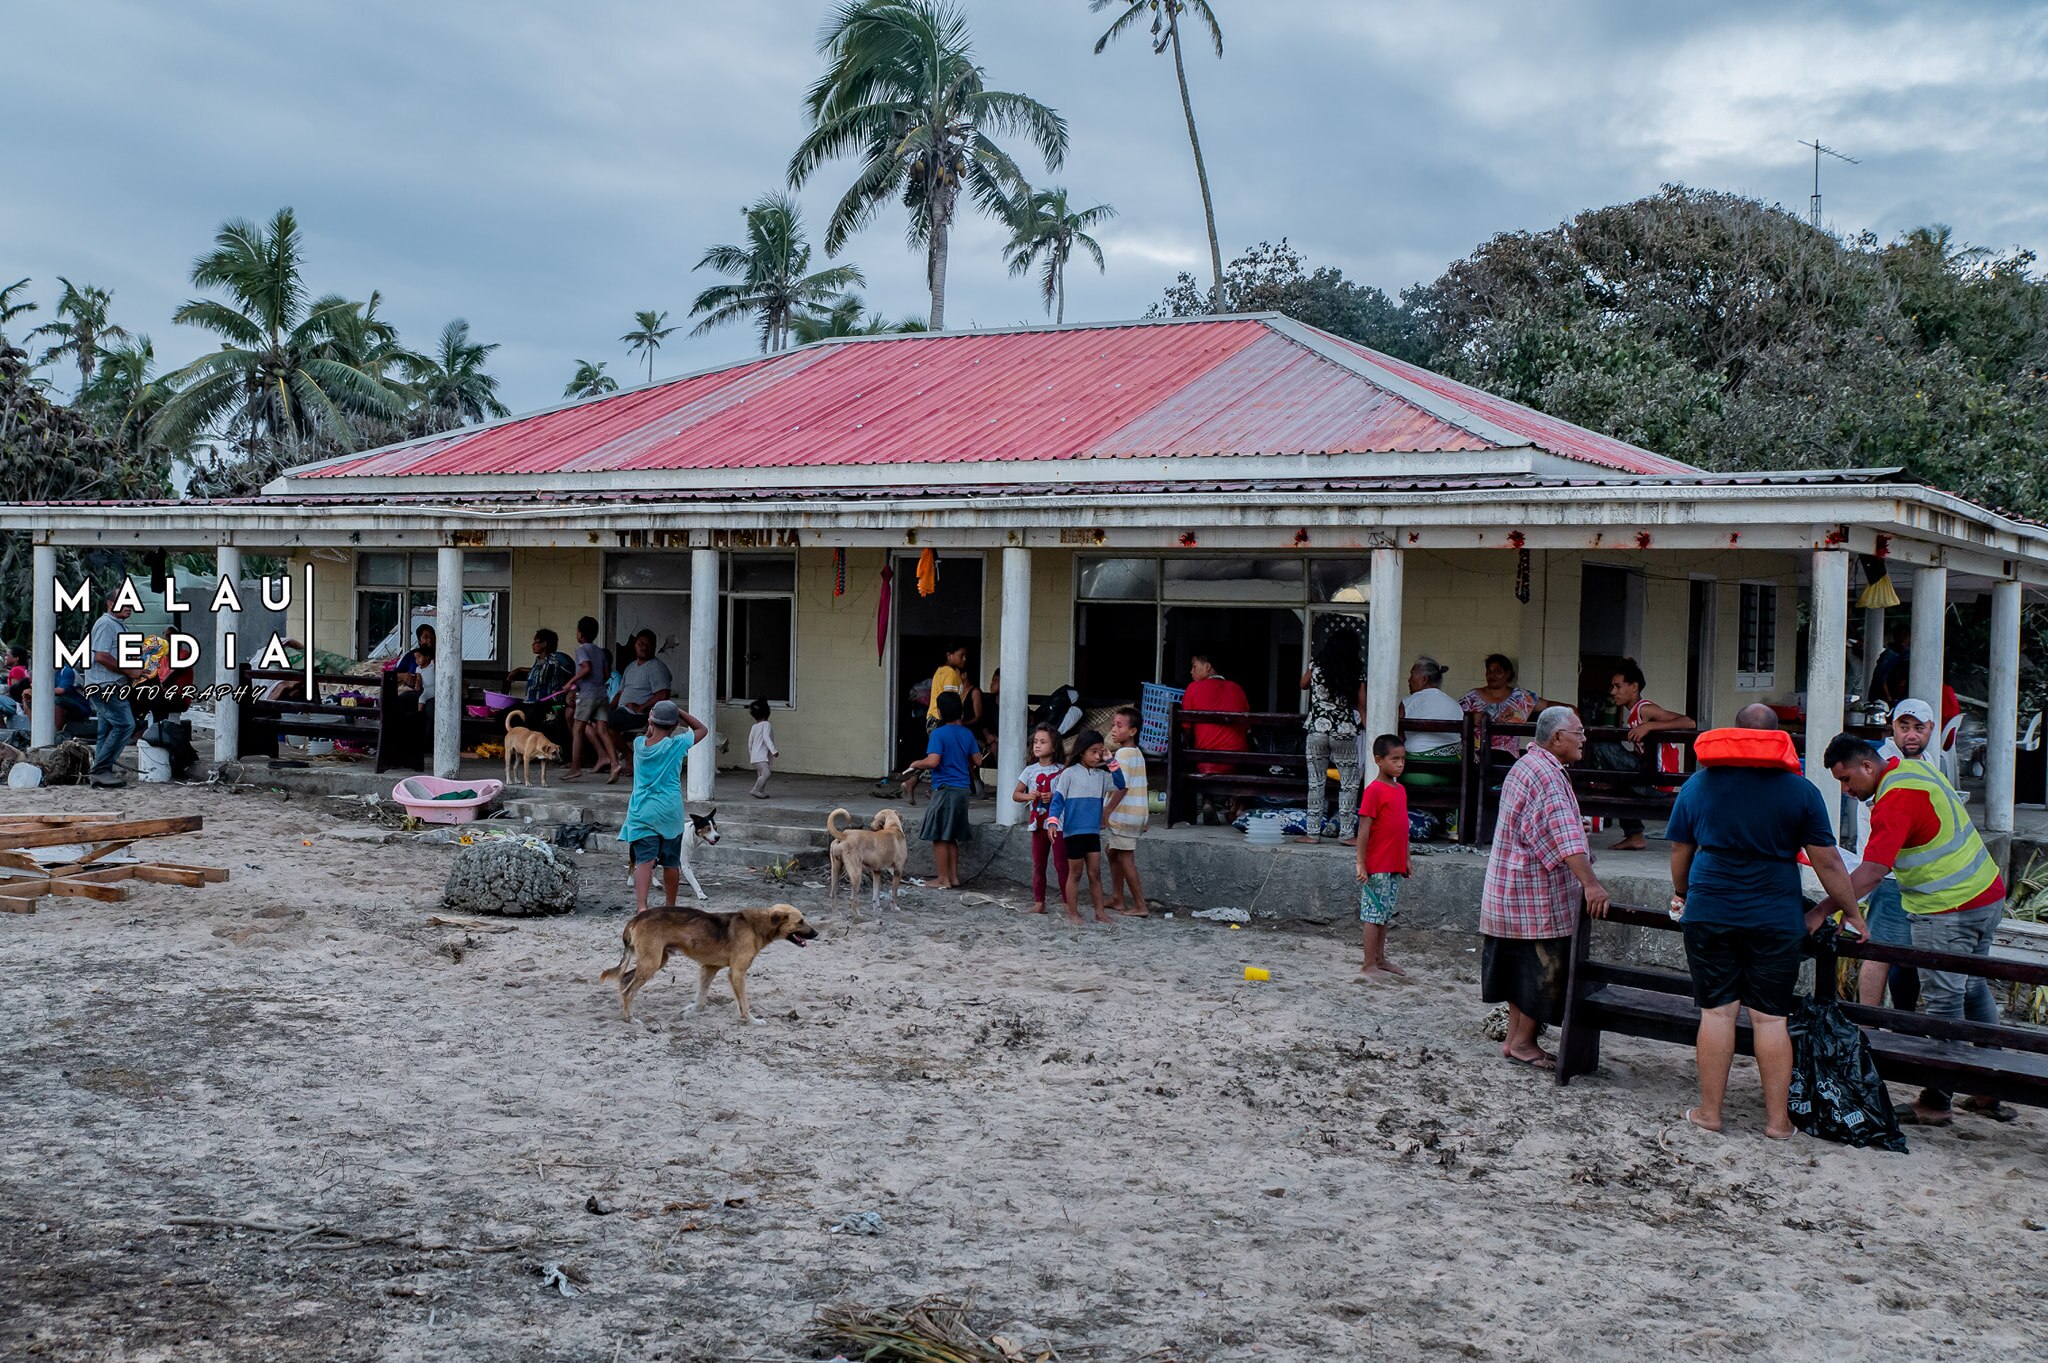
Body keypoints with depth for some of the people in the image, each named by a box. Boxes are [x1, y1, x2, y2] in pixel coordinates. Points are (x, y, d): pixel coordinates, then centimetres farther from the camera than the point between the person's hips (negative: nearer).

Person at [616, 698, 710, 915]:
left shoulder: (639, 744, 2)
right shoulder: (676, 745, -5)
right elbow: (702, 729, 12)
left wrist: (652, 724, 18)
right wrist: (678, 711, 9)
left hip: (642, 812, 1)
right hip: (670, 811, -1)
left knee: (644, 860, -10)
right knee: (671, 862, 13)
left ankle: (641, 905, -29)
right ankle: (670, 907, 26)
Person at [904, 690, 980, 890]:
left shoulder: (939, 734, -13)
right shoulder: (967, 734, 7)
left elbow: (932, 761, -22)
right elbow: (977, 759, 12)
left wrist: (917, 764, -3)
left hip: (944, 789, -7)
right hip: (962, 789, 7)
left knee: (940, 836, 1)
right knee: (952, 837, 16)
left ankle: (943, 879, 4)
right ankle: (954, 876, 18)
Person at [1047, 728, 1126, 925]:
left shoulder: (1101, 775, 8)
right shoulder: (1069, 774, -7)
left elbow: (1120, 785, 6)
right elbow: (1058, 799, -10)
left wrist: (1110, 762, -1)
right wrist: (1053, 822, -22)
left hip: (1093, 831, 5)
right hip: (1073, 832, -5)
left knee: (1095, 873, 6)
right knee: (1075, 873, 4)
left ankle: (1100, 912, 10)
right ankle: (1073, 913, 13)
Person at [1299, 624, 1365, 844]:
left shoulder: (1316, 665, -2)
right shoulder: (1357, 672, -8)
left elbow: (1303, 685, 15)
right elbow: (1362, 704, -5)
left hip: (1316, 730, 2)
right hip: (1344, 733, -2)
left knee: (1316, 782, 10)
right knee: (1349, 784, 10)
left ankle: (1312, 832, 11)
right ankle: (1346, 832, 9)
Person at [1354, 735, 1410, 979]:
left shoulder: (1401, 789, 11)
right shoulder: (1374, 790, -13)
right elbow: (1364, 828, -15)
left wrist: (1406, 859, 19)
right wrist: (1361, 864, -17)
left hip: (1395, 866, 8)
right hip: (1377, 867, -8)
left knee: (1385, 915, 15)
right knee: (1373, 915, -3)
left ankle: (1380, 959, 25)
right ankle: (1368, 966, 1)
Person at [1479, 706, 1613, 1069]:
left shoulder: (1526, 765, 17)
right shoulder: (1545, 774, -19)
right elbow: (1563, 834, -30)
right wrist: (1590, 883, -36)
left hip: (1511, 892, 11)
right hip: (1535, 894, -11)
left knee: (1523, 966, 14)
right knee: (1543, 968, -3)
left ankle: (1515, 1037, 18)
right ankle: (1522, 1042, 3)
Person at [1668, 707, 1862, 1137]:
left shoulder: (1698, 784, 4)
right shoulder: (1800, 791, -1)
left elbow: (1679, 851, 12)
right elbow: (1828, 863, 0)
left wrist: (1682, 895, 29)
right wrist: (1851, 912, 12)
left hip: (1708, 914, 1)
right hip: (1776, 920, -1)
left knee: (1716, 1011, 6)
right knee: (1771, 1017, 4)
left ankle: (1709, 1112, 11)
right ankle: (1778, 1119, 8)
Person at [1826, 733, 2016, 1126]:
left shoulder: (1895, 801, -22)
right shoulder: (1914, 766, 7)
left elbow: (1869, 874, -30)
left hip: (1948, 911, -10)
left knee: (1943, 1003, -4)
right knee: (1974, 991, 17)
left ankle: (1936, 1102, 2)